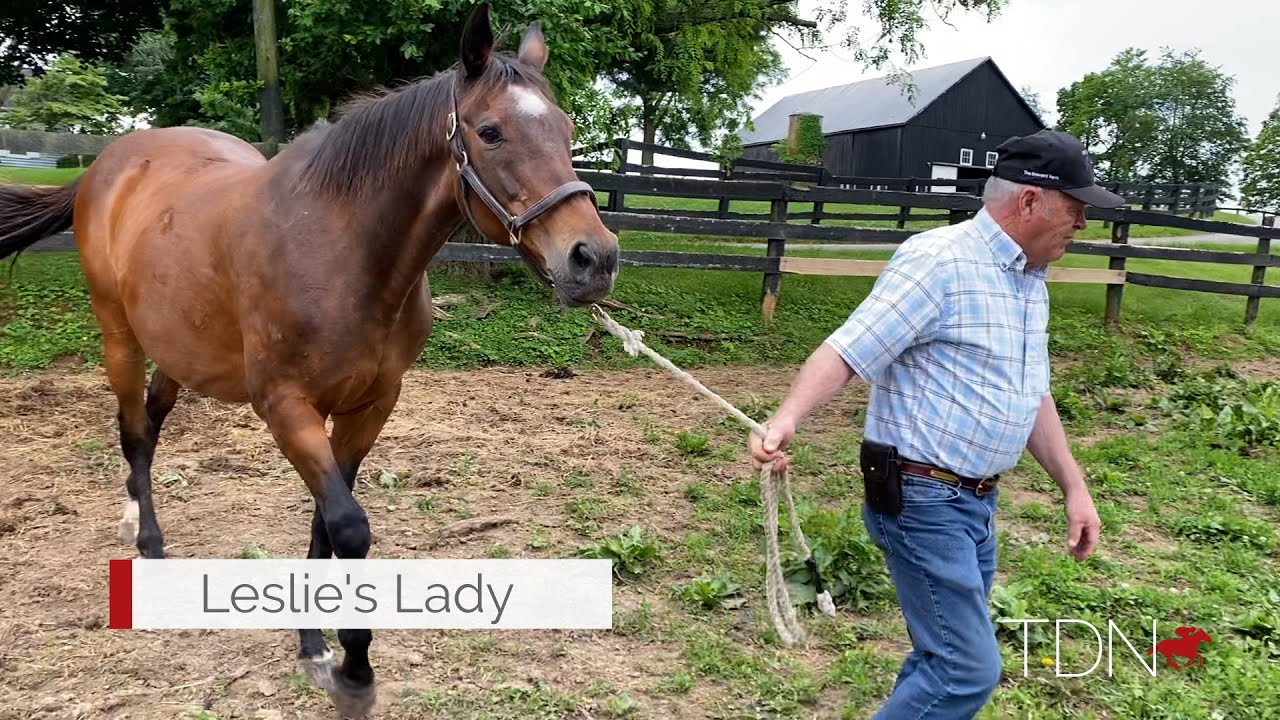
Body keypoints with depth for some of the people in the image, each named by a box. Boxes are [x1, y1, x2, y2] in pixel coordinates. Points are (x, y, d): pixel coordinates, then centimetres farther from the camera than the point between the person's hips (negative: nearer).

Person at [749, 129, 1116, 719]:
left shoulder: (1030, 280, 12)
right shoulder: (939, 261, -17)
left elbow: (1030, 396, 20)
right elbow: (847, 351, -24)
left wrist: (1074, 487, 17)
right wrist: (787, 417, -41)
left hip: (977, 502, 9)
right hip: (922, 500, -9)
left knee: (947, 657, 18)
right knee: (969, 670, -6)